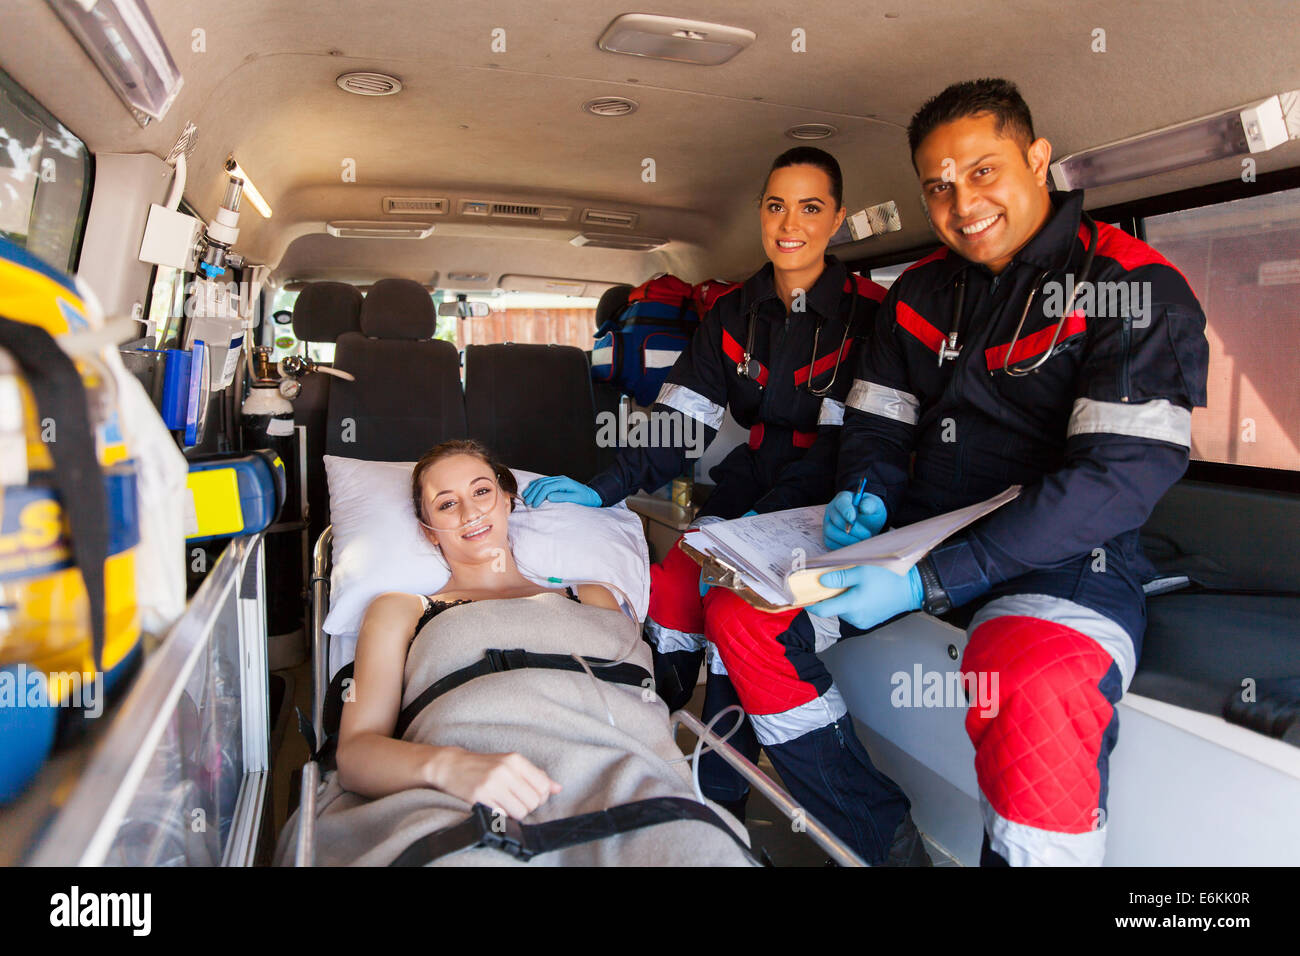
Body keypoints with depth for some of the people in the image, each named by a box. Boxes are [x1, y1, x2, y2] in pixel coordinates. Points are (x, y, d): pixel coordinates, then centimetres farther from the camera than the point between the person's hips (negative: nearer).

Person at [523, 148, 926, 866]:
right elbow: (679, 424, 2)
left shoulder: (866, 313, -5)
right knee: (673, 578, -19)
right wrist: (599, 491, -12)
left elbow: (844, 445, -14)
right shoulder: (733, 315, 10)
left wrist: (759, 519, -27)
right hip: (751, 491, 5)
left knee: (741, 607, -28)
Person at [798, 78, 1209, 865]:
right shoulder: (919, 293, 12)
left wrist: (926, 583, -25)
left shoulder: (1137, 288, -9)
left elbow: (1121, 476, -19)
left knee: (1034, 706, -38)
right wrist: (865, 497, -9)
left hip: (1067, 561, -6)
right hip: (921, 537, 7)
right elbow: (877, 424, 16)